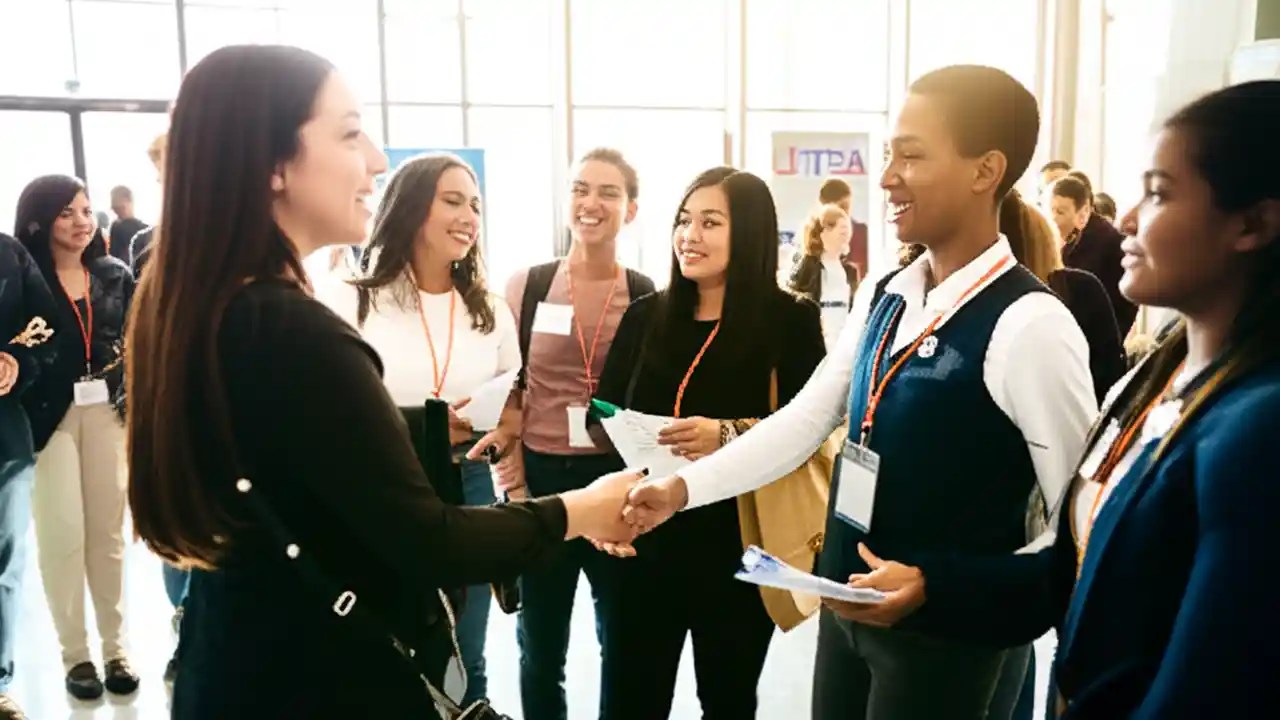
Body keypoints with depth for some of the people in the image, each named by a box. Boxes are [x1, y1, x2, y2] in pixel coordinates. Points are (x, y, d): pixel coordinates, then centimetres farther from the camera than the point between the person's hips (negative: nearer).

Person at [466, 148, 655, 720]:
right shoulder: (526, 286, -1)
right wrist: (513, 480, -4)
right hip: (541, 477, 0)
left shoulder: (647, 297, -2)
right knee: (540, 647, 14)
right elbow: (507, 393, 2)